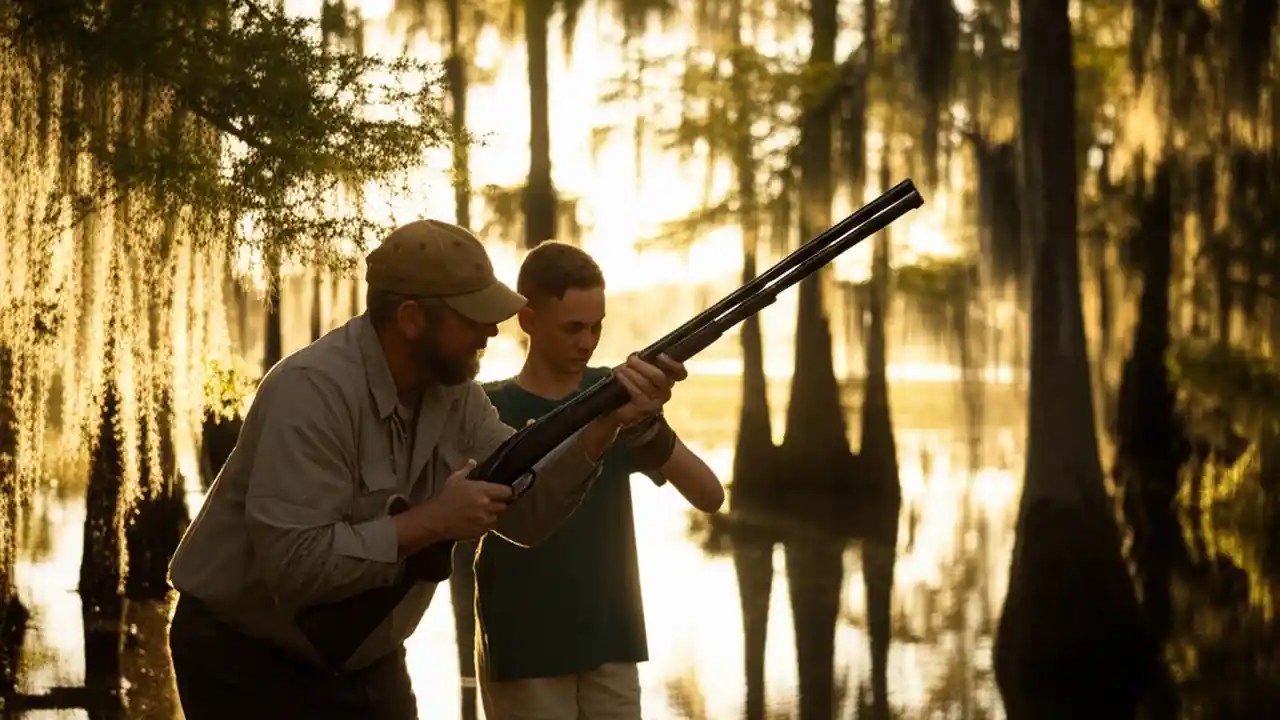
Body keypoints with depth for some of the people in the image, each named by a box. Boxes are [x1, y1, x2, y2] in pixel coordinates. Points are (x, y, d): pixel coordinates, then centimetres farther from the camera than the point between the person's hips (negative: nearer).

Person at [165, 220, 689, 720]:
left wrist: (606, 424, -19)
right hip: (249, 663, -7)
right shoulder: (314, 390, -27)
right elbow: (293, 563, -33)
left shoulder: (453, 389, -2)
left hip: (366, 664, 7)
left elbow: (524, 512, -6)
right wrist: (429, 523, -28)